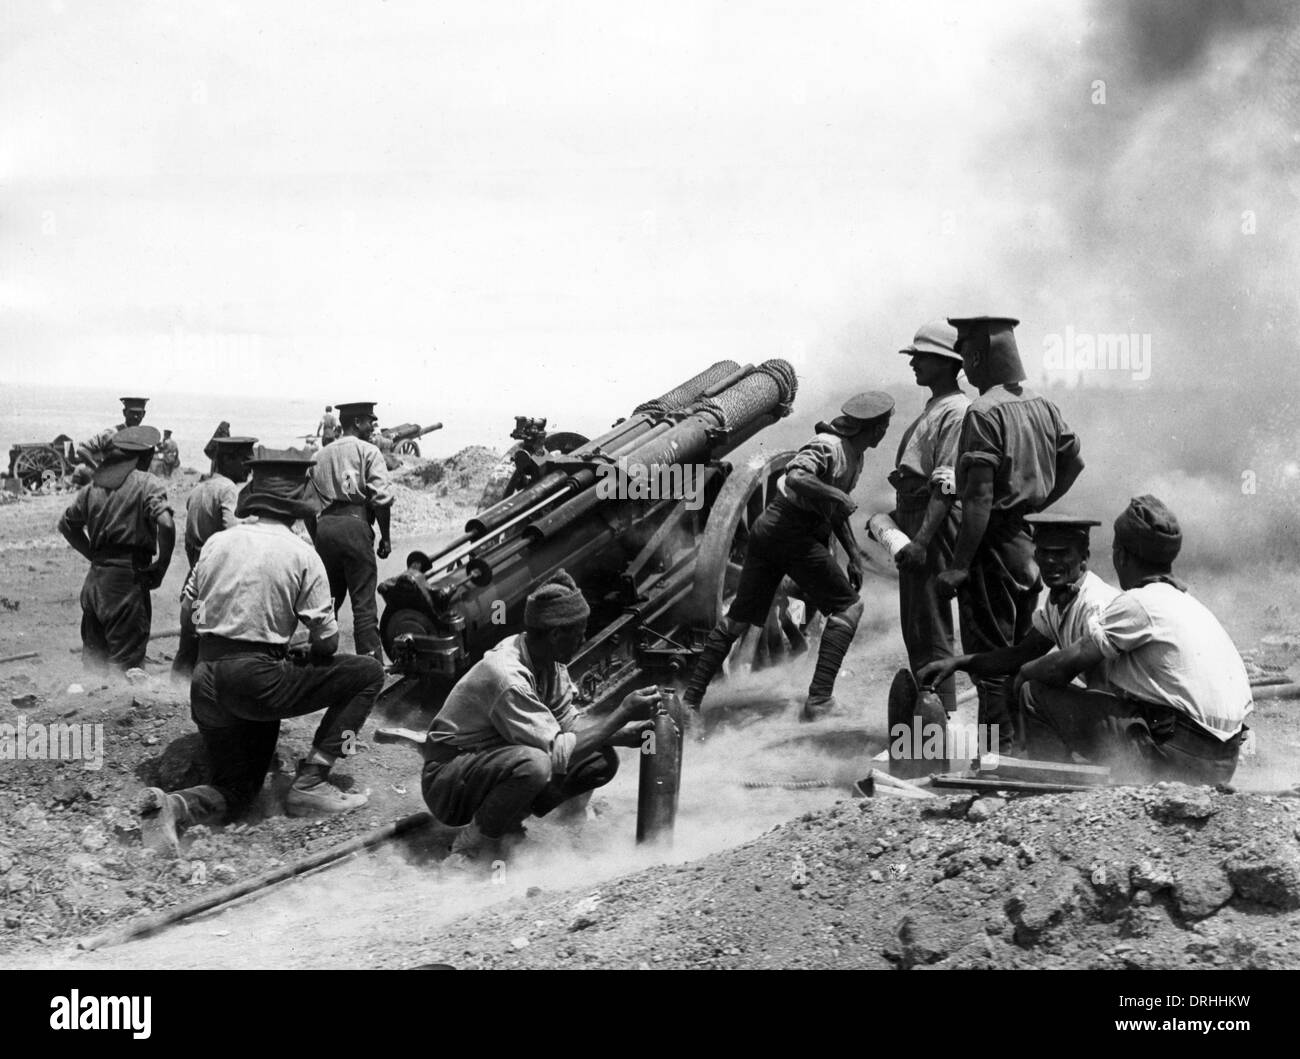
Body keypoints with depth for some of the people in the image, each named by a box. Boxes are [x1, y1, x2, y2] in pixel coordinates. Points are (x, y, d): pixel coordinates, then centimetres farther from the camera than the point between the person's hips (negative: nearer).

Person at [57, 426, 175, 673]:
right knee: (125, 662, -3)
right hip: (129, 578, -6)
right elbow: (166, 525, -21)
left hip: (95, 578, 6)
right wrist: (161, 566, -8)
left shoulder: (94, 485, 11)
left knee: (93, 656, 15)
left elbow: (66, 524, 22)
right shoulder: (147, 484, -7)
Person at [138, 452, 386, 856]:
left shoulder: (216, 542, 8)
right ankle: (310, 781, 2)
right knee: (368, 673, 8)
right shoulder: (301, 554, -4)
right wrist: (299, 655, 19)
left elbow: (191, 609, 12)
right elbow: (326, 641, -3)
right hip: (259, 680, -6)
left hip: (206, 683, 6)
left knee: (234, 792, 20)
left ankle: (171, 806, -14)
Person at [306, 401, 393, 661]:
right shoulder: (368, 451, 2)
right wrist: (385, 537, 0)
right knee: (364, 603, -5)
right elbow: (381, 498, -9)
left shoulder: (320, 456, 18)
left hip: (325, 526, 5)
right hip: (354, 525, -5)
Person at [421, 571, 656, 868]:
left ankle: (507, 825, 5)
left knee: (601, 761, -3)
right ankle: (472, 847, -14)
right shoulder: (507, 678, -30)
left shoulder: (548, 662, -3)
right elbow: (559, 754, -30)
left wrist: (632, 731, -6)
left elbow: (568, 722, 7)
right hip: (447, 784, -9)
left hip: (500, 764, 9)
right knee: (534, 763, -38)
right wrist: (622, 714, -25)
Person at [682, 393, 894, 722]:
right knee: (847, 606, -2)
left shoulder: (854, 456, 17)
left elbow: (835, 510, 26)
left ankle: (690, 698, 9)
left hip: (768, 531, 10)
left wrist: (854, 554, 18)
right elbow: (796, 478, -33)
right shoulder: (828, 447, -14)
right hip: (792, 532, -10)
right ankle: (819, 699, -9)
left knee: (739, 617, 9)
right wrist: (837, 495, -23)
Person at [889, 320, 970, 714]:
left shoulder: (957, 412, -13)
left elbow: (946, 486, -21)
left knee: (931, 630, -9)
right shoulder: (932, 409, 18)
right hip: (914, 522, 11)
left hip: (935, 526, -11)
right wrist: (893, 516, 19)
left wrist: (921, 541, -26)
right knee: (915, 628, 16)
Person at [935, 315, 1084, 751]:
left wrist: (958, 565, -22)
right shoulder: (1043, 405, 7)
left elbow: (980, 498, -22)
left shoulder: (984, 412, -17)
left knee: (990, 658, -2)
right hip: (1030, 543, 8)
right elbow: (1074, 461, 18)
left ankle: (997, 752, -1)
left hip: (995, 546, -8)